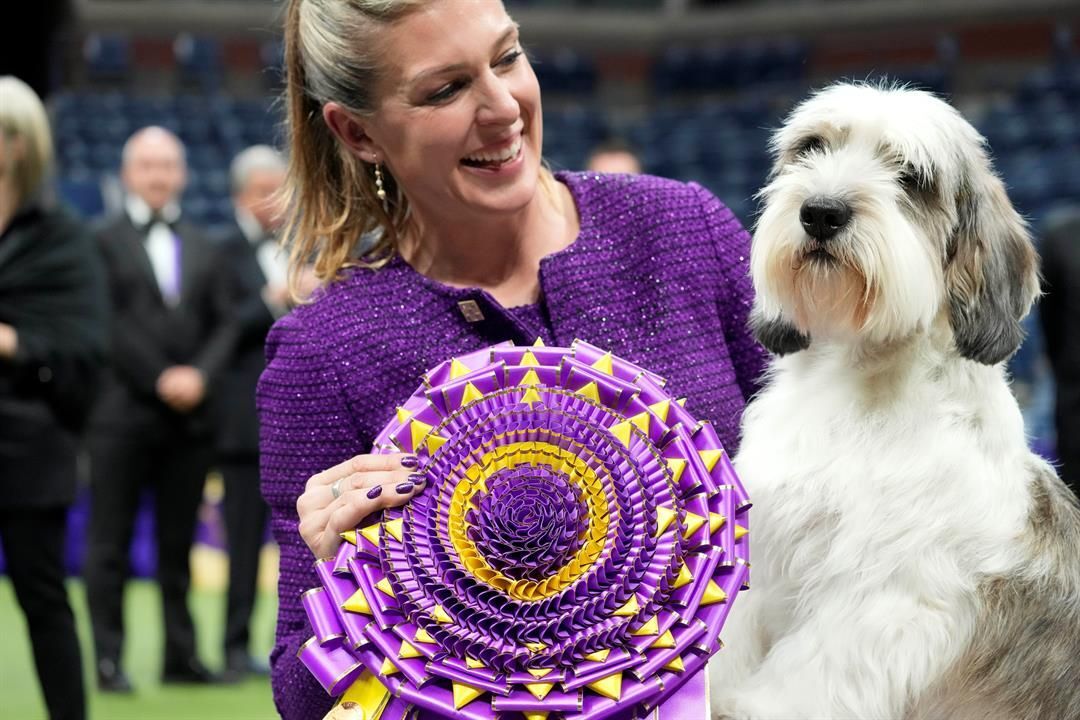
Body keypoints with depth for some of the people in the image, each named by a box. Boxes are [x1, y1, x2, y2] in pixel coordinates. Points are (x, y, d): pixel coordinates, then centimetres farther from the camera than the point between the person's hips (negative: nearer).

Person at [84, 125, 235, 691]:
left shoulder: (202, 247, 17)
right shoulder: (103, 242, 1)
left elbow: (223, 324, 11)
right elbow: (107, 324, -8)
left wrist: (200, 375, -7)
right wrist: (159, 380, -12)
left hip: (190, 413, 4)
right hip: (123, 412, -4)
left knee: (178, 543, 8)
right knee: (110, 543, 0)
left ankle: (181, 656, 12)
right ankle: (108, 660, 3)